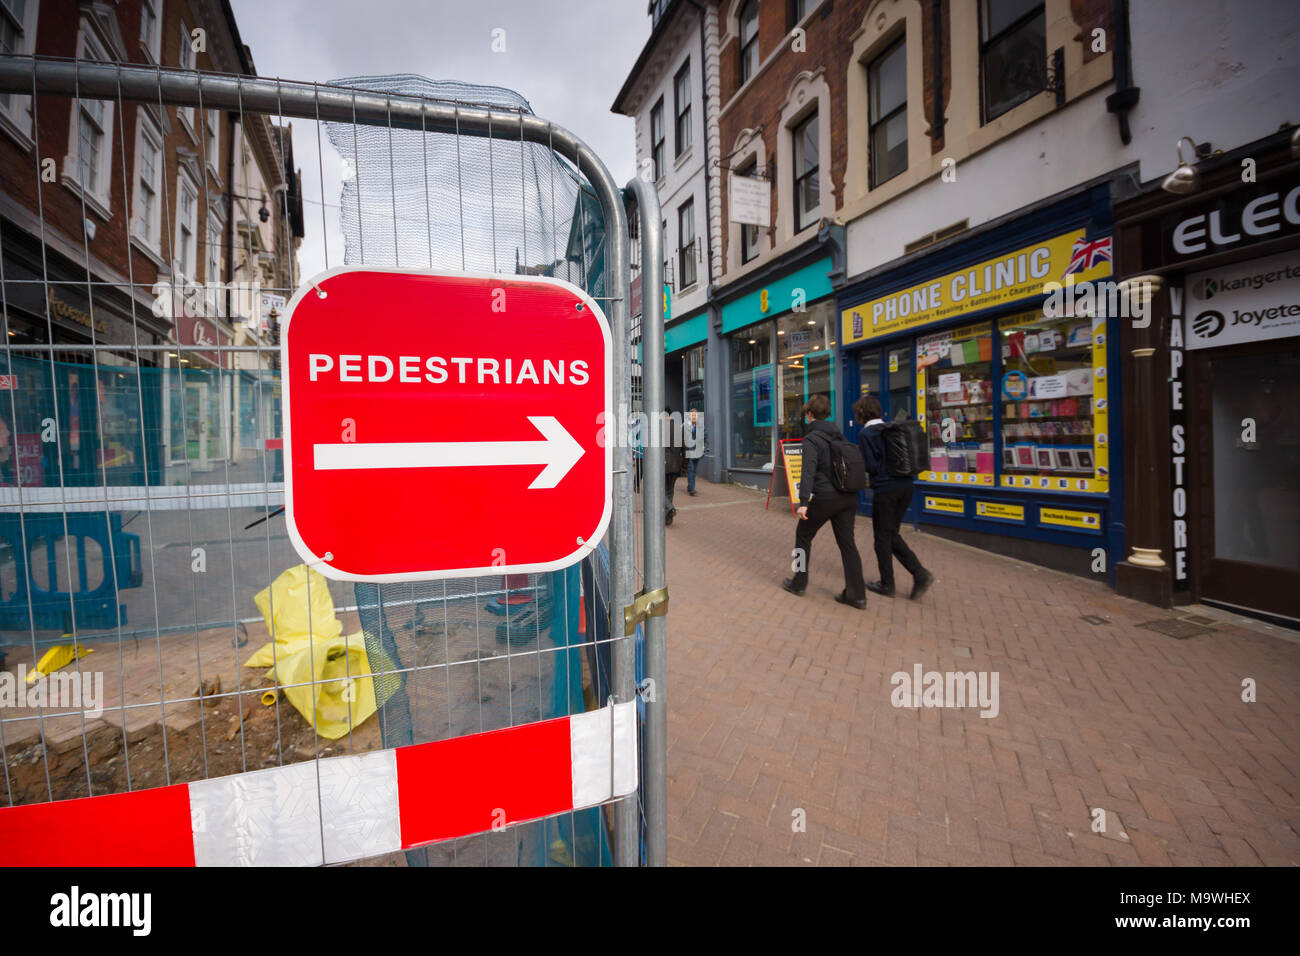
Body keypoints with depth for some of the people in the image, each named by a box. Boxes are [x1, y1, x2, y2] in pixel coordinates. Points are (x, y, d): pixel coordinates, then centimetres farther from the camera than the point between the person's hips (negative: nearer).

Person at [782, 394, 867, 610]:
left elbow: (808, 471, -21)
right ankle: (856, 595, 7)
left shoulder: (811, 439, -9)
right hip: (848, 496, 7)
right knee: (847, 543, 8)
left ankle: (799, 583, 21)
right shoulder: (838, 435, 14)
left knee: (803, 535, 13)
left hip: (825, 497, -6)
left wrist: (803, 501, -26)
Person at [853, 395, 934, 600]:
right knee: (892, 534, 18)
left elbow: (871, 466, -14)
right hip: (906, 486, 7)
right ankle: (919, 574, 8)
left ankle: (887, 585, 17)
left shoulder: (865, 434, -10)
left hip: (885, 490, -7)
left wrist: (855, 459, 3)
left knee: (883, 537, 7)